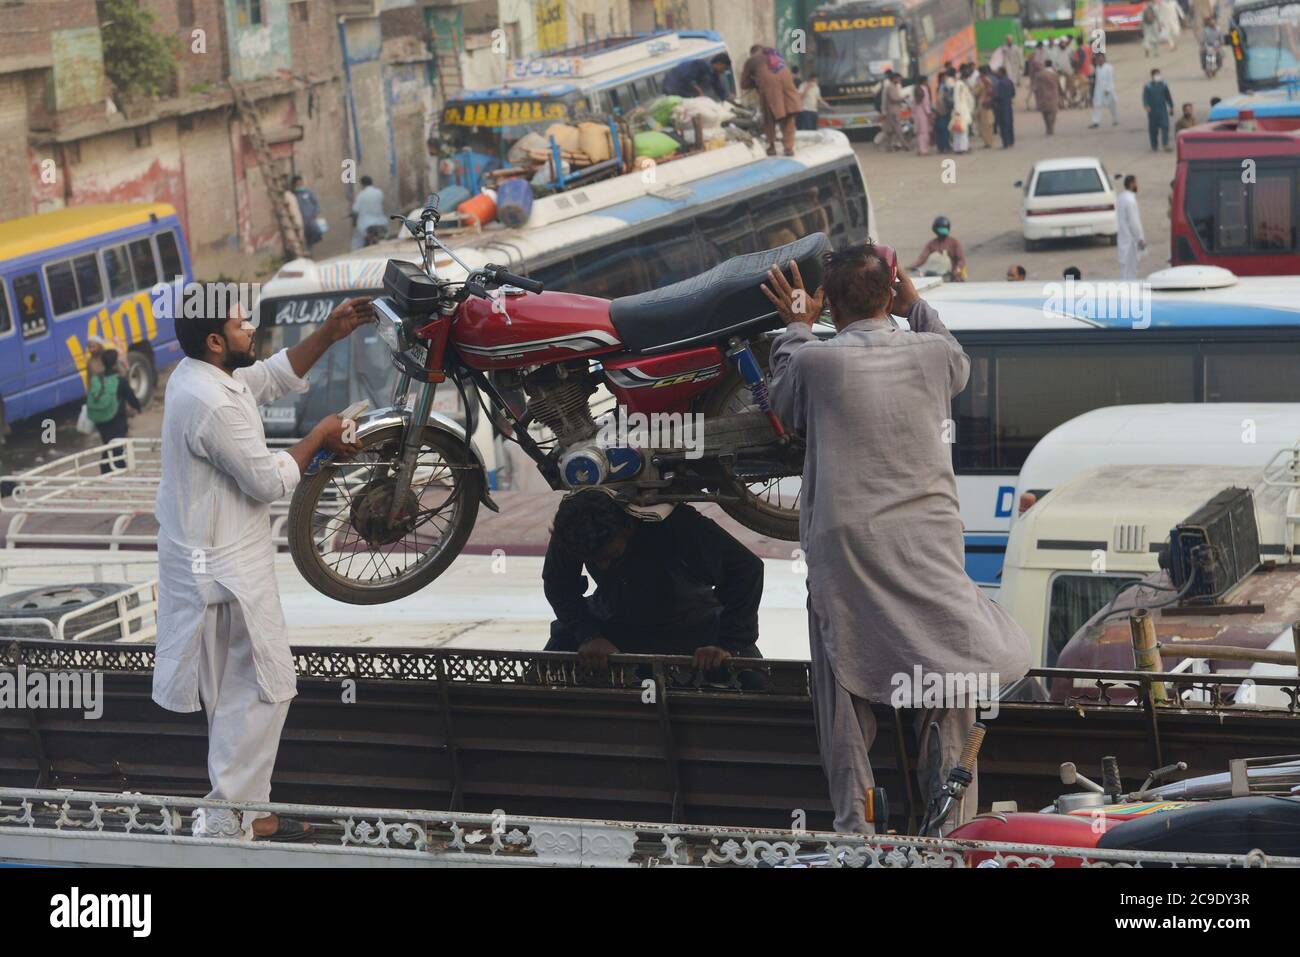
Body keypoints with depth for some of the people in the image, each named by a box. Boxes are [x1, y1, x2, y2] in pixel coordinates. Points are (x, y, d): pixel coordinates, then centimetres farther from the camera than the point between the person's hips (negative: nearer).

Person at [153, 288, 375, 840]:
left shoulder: (195, 375, 4)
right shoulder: (214, 404, -27)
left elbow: (277, 376, 18)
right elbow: (270, 481, -21)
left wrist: (329, 334, 7)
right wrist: (320, 436, -7)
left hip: (205, 559, 11)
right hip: (225, 568, -11)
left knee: (239, 691, 17)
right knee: (264, 689, -2)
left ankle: (241, 812, 25)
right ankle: (229, 820, 1)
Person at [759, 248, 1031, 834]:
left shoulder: (813, 361, -6)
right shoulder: (933, 352, 1)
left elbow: (784, 407, 17)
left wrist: (796, 326, 27)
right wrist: (915, 306, 33)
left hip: (844, 548, -1)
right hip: (928, 542, 1)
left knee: (845, 687, 7)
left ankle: (853, 821, 5)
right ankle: (952, 825, 4)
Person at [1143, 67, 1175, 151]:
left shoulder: (1164, 85, 5)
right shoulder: (1147, 87, -2)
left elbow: (1168, 97, 14)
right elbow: (1145, 97, -11)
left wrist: (1171, 107, 17)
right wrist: (1146, 106, -29)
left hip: (1163, 110, 1)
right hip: (1152, 111, -1)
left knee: (1165, 126, -11)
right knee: (1153, 129, 5)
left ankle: (1165, 144, -15)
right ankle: (1154, 146, 16)